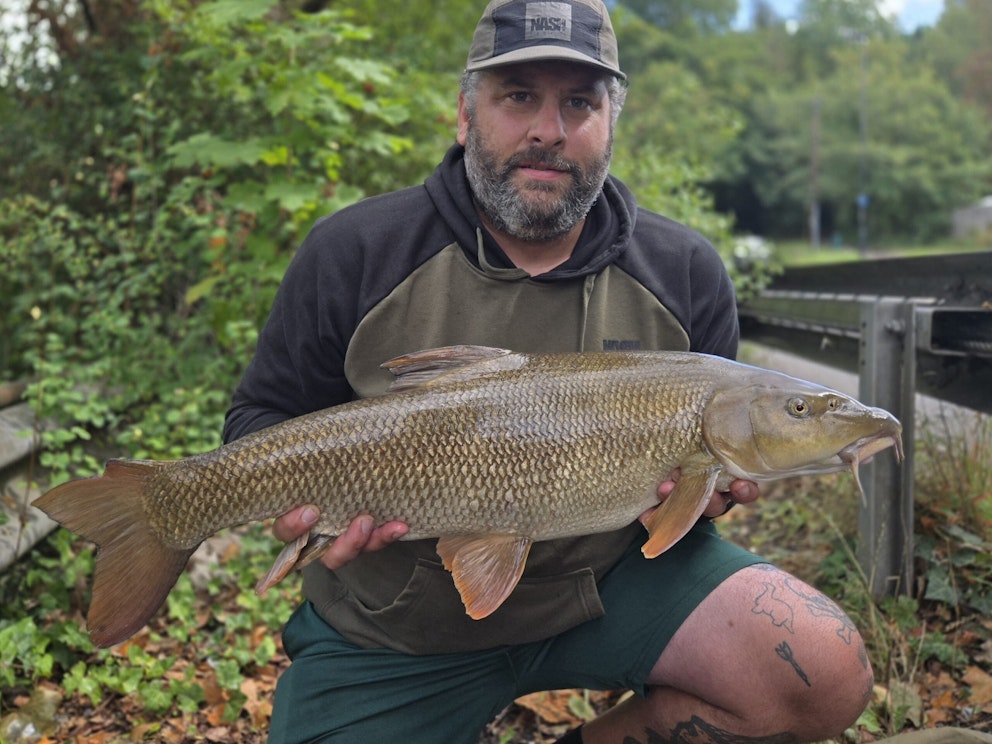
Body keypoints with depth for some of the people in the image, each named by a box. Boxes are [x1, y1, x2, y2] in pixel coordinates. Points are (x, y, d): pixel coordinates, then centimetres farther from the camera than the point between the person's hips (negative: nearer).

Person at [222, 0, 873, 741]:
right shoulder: (353, 254, -9)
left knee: (827, 677, -13)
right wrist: (297, 491, -23)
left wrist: (714, 484, -18)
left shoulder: (685, 274, -4)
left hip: (612, 584, 2)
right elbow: (264, 415, 0)